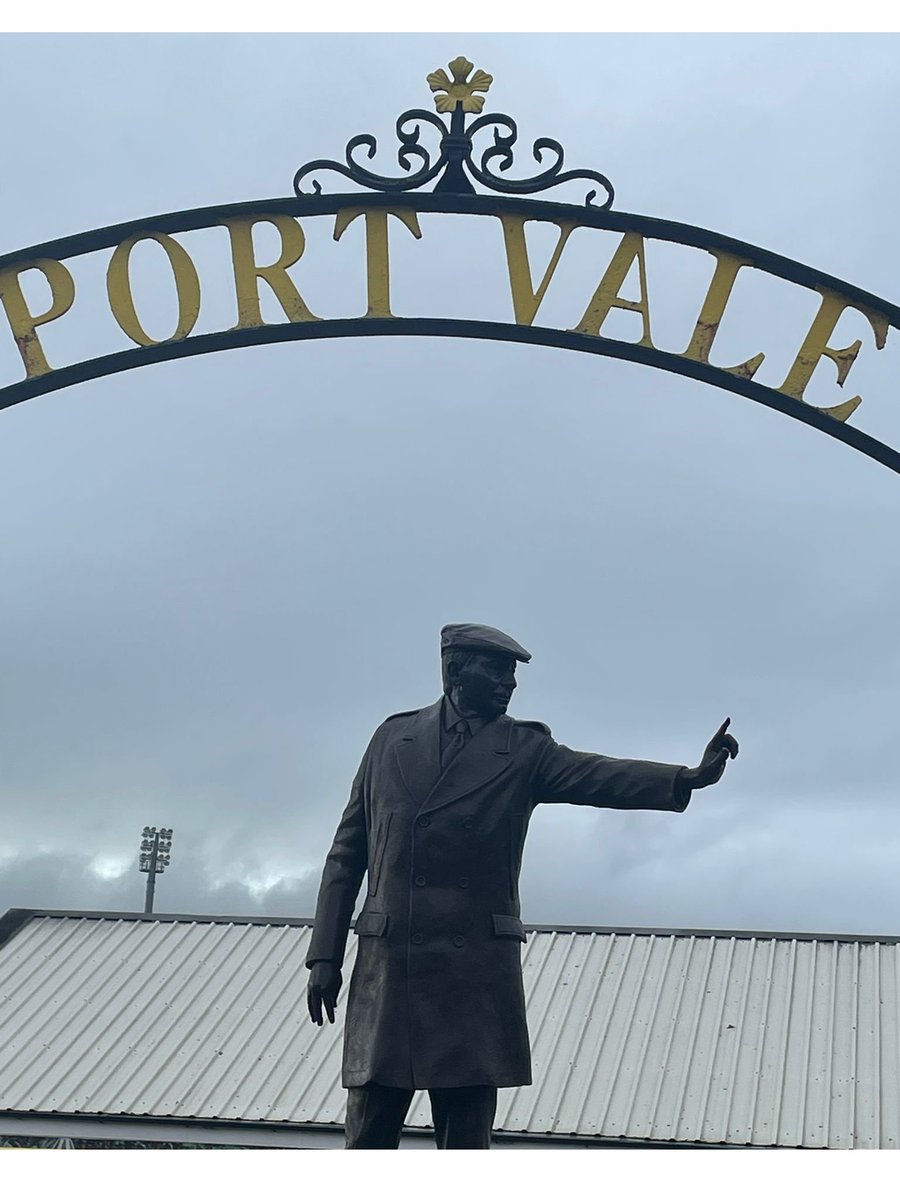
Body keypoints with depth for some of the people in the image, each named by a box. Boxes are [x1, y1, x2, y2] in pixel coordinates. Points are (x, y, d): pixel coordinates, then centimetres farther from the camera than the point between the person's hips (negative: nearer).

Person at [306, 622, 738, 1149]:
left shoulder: (524, 750, 7)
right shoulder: (393, 737, 11)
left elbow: (601, 776, -11)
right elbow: (347, 853, 13)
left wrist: (690, 777, -29)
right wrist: (325, 956, 6)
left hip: (475, 972, -1)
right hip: (386, 966, 1)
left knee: (466, 1146, 1)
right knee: (367, 1141, 3)